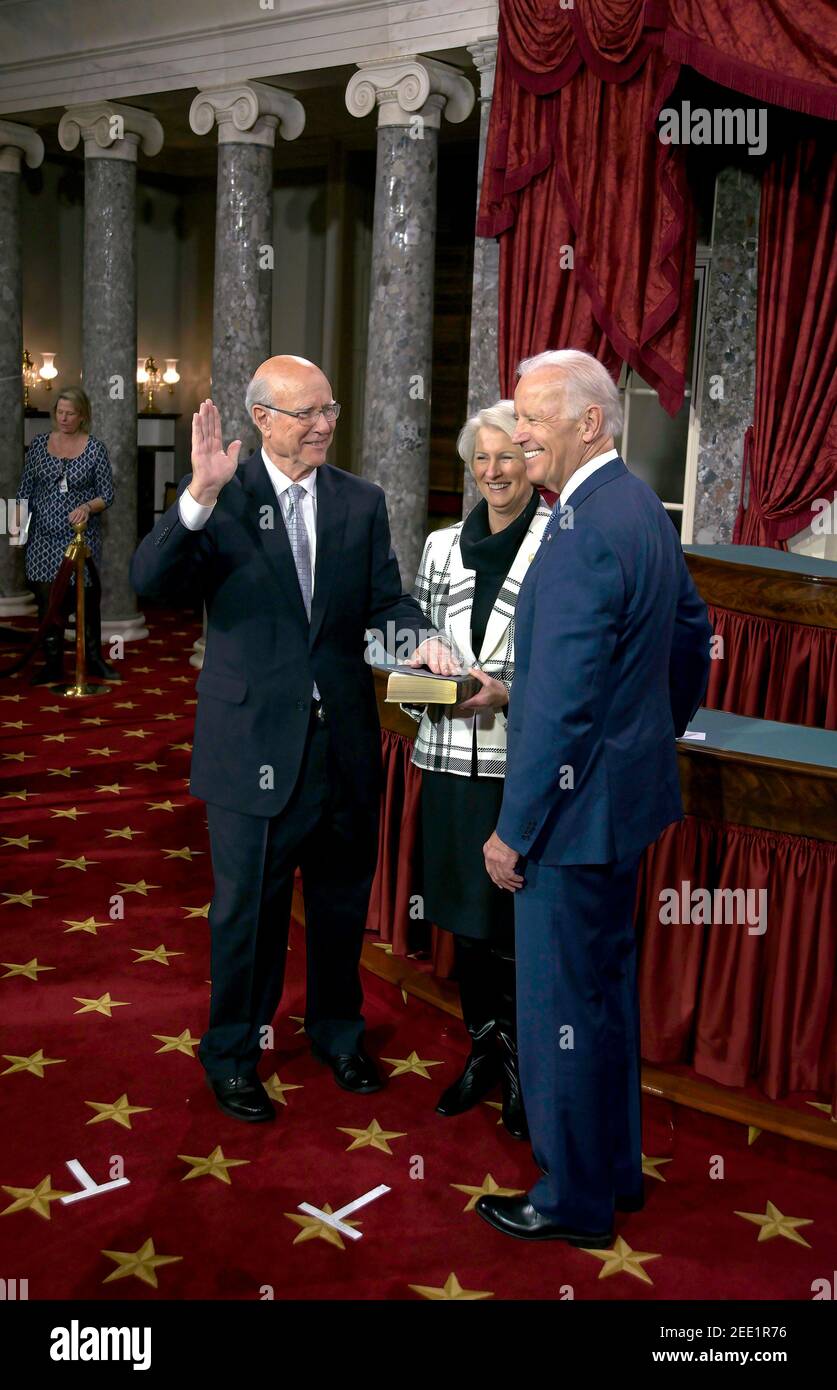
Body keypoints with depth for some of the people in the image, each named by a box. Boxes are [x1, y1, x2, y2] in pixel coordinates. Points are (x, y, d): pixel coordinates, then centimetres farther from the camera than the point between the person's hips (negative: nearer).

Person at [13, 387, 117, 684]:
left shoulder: (95, 448, -1)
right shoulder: (39, 444, 7)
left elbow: (107, 494, 1)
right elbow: (26, 488, 11)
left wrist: (88, 507, -18)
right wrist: (18, 518, -3)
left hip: (82, 536, -2)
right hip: (44, 537, 2)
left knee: (86, 599, 3)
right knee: (47, 601, 1)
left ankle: (94, 659, 18)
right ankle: (53, 664, 9)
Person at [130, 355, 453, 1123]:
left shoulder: (362, 502, 4)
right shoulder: (222, 497, -7)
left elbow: (385, 599, 1)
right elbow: (150, 579, -19)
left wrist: (423, 639, -21)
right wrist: (199, 496, -34)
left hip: (345, 740, 4)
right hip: (254, 742, -3)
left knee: (343, 898, 19)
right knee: (248, 908, 10)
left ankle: (338, 1030, 42)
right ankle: (233, 1053, 31)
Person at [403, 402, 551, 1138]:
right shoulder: (443, 545, 11)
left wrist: (509, 694, -19)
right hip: (452, 757, 5)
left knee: (519, 923, 1)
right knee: (464, 911, 14)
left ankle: (524, 1064, 22)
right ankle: (483, 1049, 33)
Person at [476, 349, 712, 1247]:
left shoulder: (582, 533, -24)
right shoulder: (642, 505, 7)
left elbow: (559, 703, -25)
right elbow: (691, 630, 18)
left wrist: (514, 829, -18)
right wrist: (661, 732, 27)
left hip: (578, 801, -10)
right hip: (628, 786, 10)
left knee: (562, 1002, 5)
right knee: (608, 982, 21)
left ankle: (575, 1201, 23)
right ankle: (616, 1166, 39)